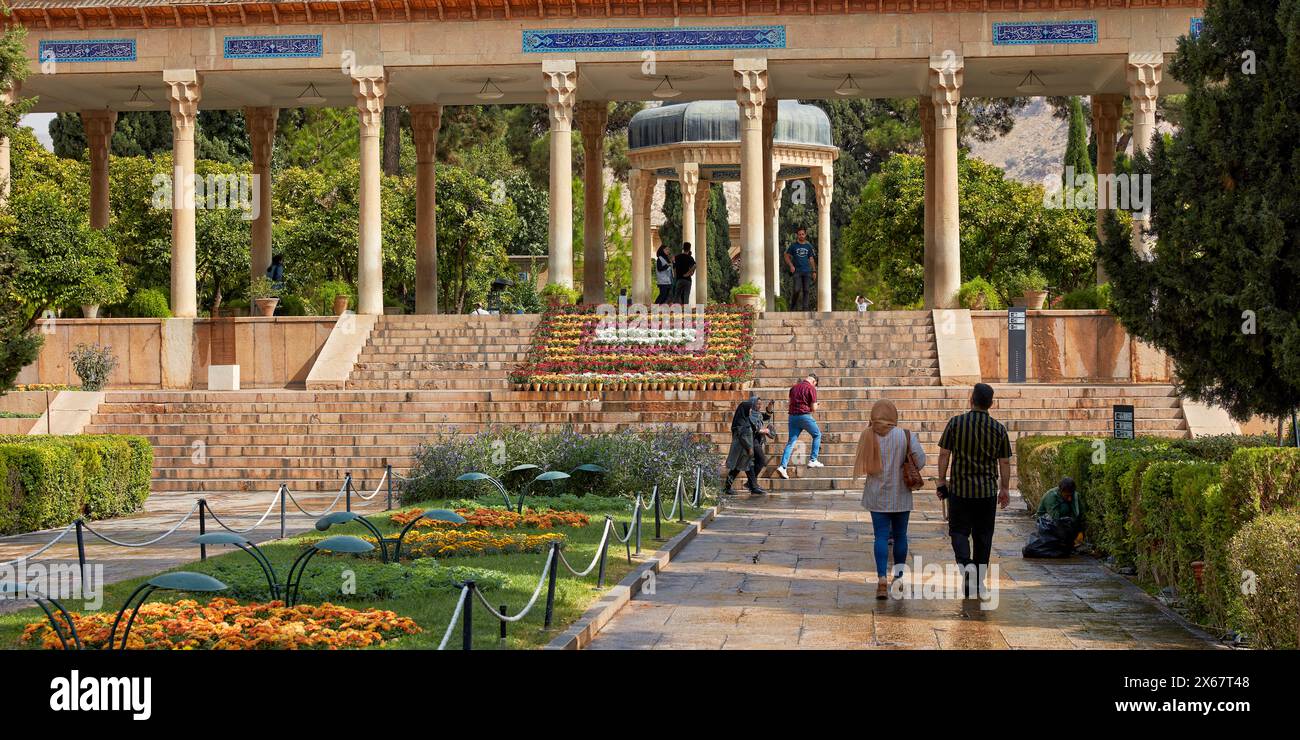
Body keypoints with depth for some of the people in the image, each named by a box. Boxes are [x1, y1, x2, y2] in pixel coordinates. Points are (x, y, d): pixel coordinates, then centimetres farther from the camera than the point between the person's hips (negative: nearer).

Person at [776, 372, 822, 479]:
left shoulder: (794, 387, 12)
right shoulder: (811, 388, -6)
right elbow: (813, 408, -6)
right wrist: (816, 406, 15)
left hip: (792, 416, 5)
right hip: (805, 416, -5)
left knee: (791, 442, 4)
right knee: (817, 435, 17)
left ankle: (783, 466, -8)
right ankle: (813, 460, 13)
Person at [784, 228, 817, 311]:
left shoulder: (808, 246, 13)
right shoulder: (793, 246, 5)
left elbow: (811, 259, 17)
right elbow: (787, 256, 8)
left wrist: (814, 271, 11)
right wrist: (791, 265, -8)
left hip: (807, 271, 3)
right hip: (797, 271, -3)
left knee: (806, 291, -2)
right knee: (797, 290, -14)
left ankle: (805, 308, 0)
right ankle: (792, 305, 8)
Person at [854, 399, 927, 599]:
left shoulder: (868, 436, -5)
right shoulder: (905, 436, -9)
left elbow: (863, 464, 4)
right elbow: (921, 461, -13)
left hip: (877, 495, 1)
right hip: (901, 495, 0)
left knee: (881, 537, 0)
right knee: (900, 535, 14)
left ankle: (882, 578, -16)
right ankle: (899, 576, 19)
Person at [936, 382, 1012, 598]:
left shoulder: (956, 423, -6)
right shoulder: (999, 429, -1)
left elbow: (944, 454, -4)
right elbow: (1005, 462, 2)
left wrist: (942, 481, 6)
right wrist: (1005, 489, 13)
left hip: (960, 488, -2)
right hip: (988, 491, 2)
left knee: (959, 531, 7)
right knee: (983, 534, 10)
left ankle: (965, 563, -20)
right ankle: (979, 583, 13)